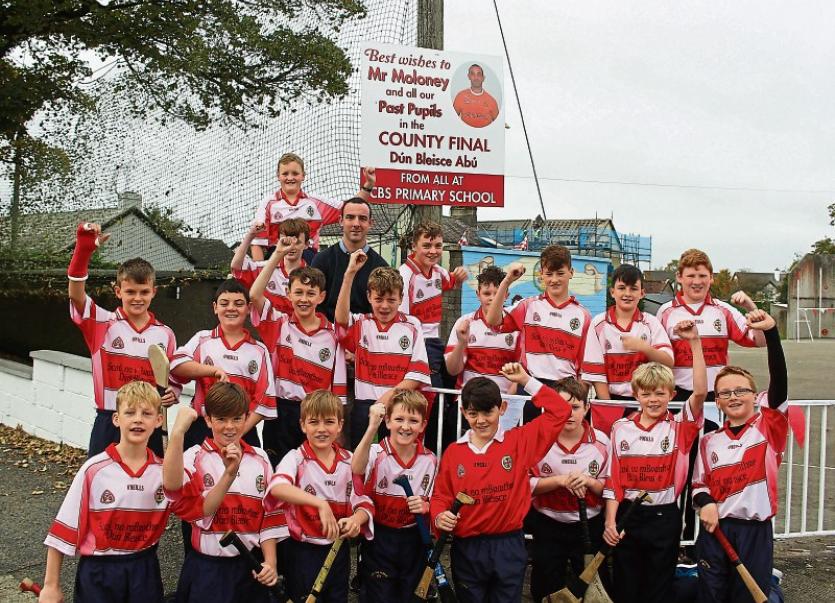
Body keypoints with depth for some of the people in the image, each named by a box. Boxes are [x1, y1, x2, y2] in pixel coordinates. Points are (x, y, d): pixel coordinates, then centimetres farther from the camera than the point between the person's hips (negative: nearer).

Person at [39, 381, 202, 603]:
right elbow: (65, 527, -7)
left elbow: (199, 509, -8)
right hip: (98, 572, -3)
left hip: (144, 570, 3)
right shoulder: (94, 470, -12)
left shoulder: (163, 471, -3)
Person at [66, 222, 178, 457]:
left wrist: (172, 393, -11)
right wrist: (84, 247, -28)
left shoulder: (165, 334, 6)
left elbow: (174, 379, 13)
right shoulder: (103, 325, -1)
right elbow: (75, 293, -16)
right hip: (108, 423, -2)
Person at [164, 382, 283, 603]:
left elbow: (270, 515, 7)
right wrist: (177, 433, -39)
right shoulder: (195, 458, -5)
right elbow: (173, 487, -29)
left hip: (251, 566, 3)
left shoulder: (259, 459, 6)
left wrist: (270, 562, -2)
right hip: (208, 568, -3)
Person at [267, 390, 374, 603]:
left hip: (338, 550, 4)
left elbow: (364, 504, 3)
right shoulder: (296, 458, -12)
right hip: (304, 552, -4)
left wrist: (356, 519, -21)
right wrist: (320, 503, -44)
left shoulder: (350, 461, 1)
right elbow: (277, 487, -33)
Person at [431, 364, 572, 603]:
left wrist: (525, 380, -5)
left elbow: (560, 411, -4)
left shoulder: (520, 441, -1)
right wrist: (439, 516, -16)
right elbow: (440, 496, 6)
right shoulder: (453, 452, 1)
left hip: (509, 546, -1)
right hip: (466, 548, 1)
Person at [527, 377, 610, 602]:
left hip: (590, 526, 1)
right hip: (548, 527, 0)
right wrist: (560, 480, -23)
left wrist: (588, 481, -21)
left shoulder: (601, 441, -6)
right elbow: (526, 484, -10)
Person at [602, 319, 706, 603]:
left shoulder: (679, 428, -4)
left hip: (664, 516, -1)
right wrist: (610, 521, -7)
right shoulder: (621, 428, 0)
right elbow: (612, 479, 1)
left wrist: (695, 343, -26)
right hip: (627, 515, 1)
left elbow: (700, 392, -21)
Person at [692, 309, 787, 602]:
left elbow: (779, 382, -16)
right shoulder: (709, 442, 6)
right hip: (715, 529, 3)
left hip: (755, 531, -2)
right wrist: (705, 503, -12)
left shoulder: (768, 427, -2)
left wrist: (771, 332, -28)